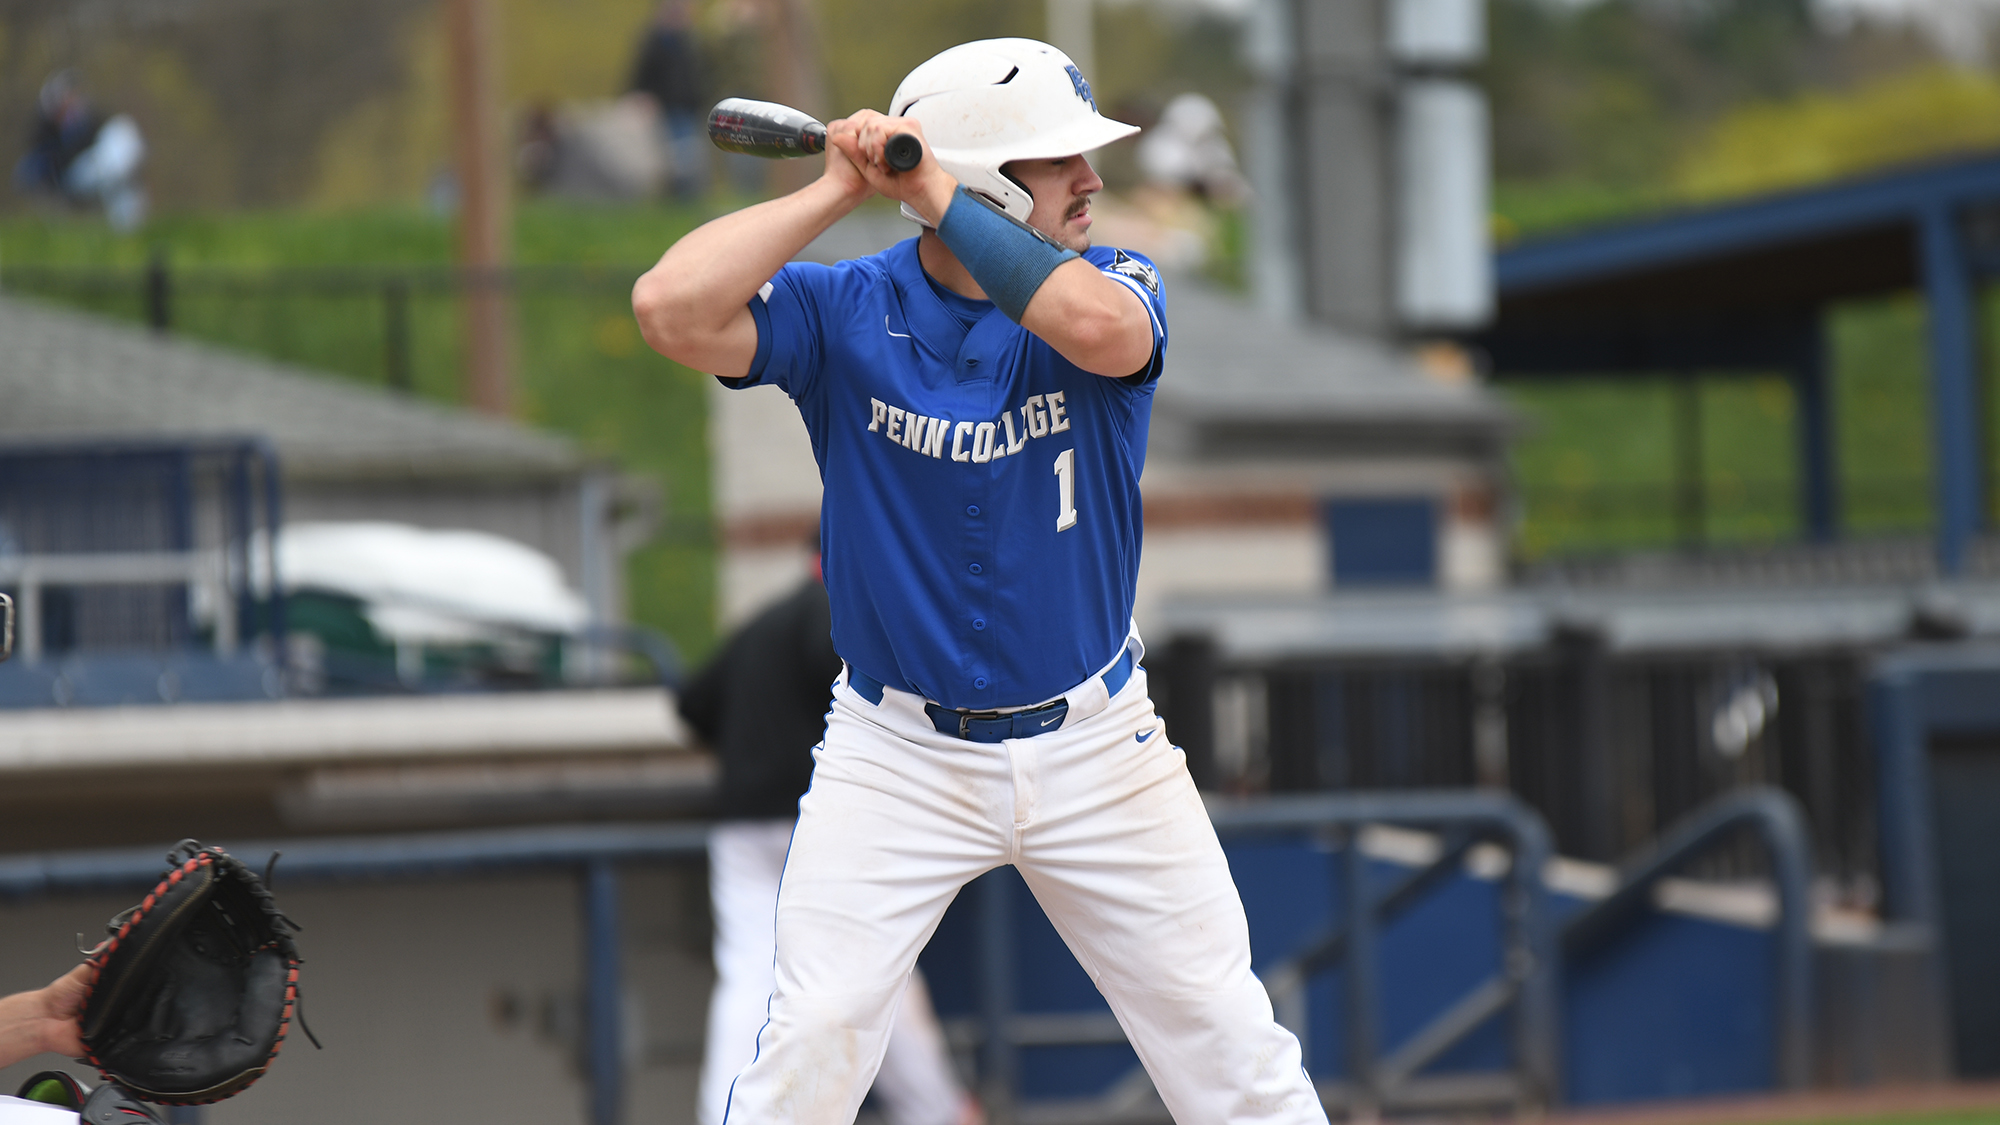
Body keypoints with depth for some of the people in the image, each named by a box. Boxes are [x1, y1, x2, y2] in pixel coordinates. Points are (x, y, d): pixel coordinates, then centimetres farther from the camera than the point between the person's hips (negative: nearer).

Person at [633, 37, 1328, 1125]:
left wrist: (935, 195, -27)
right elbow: (671, 311, -25)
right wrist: (837, 187, -21)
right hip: (898, 754, -1)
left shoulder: (1113, 283, -7)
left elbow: (1101, 329, -32)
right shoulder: (843, 312, -9)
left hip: (1098, 747, 1)